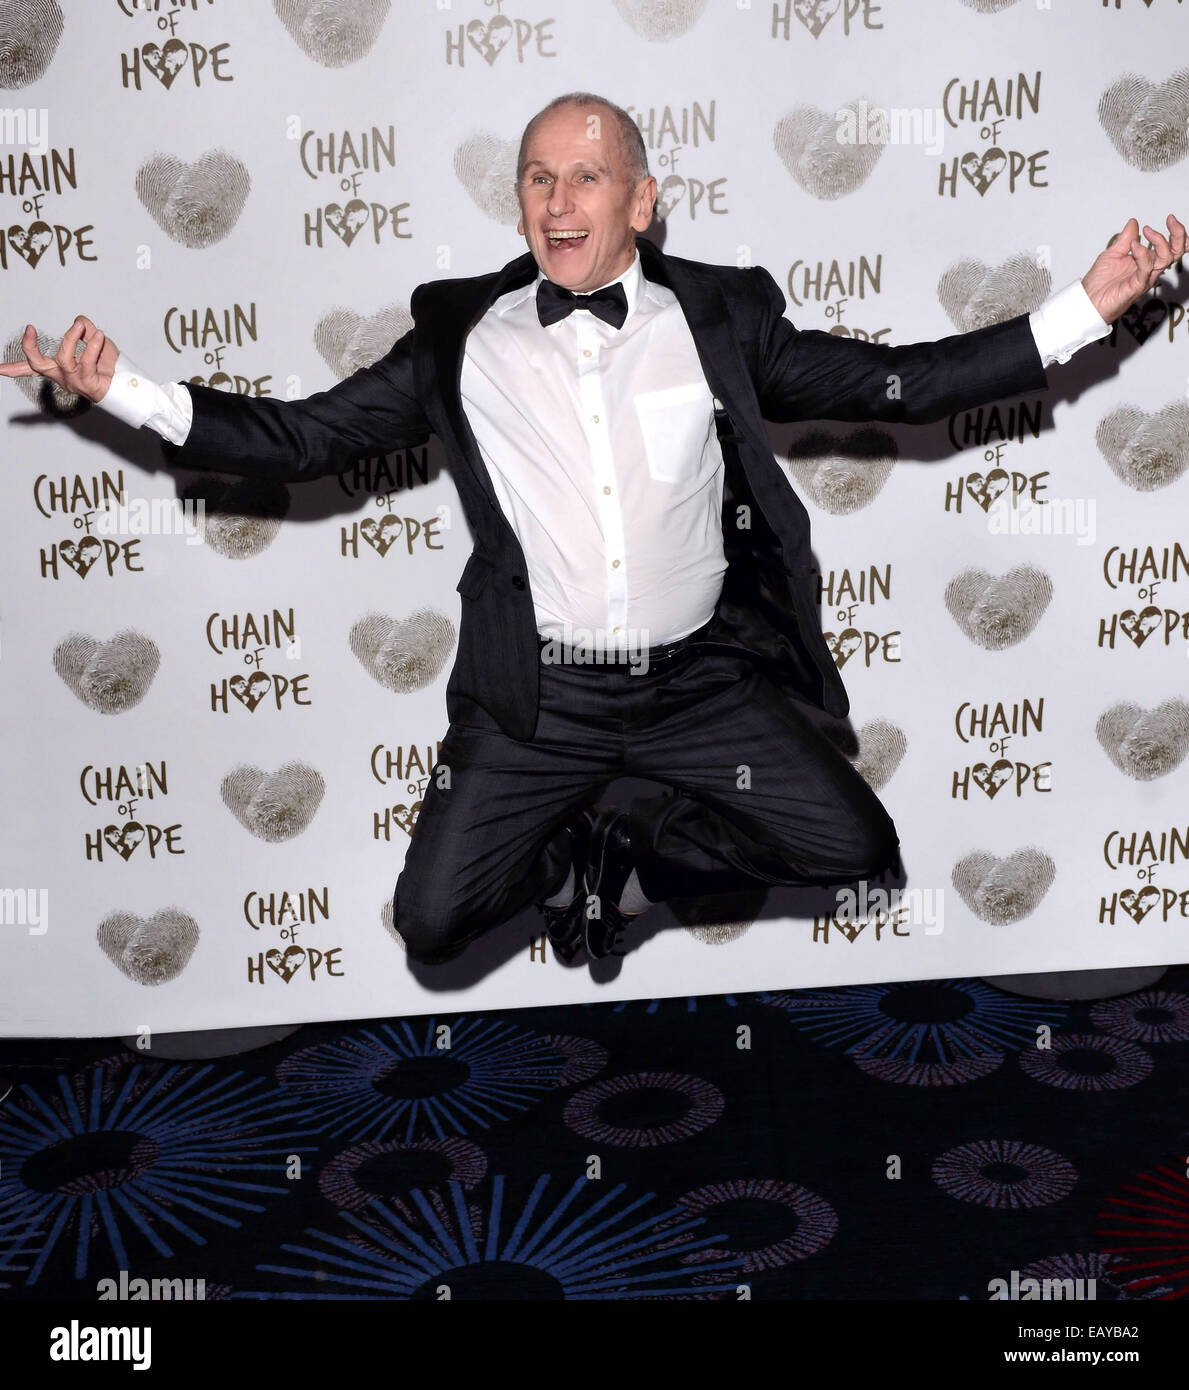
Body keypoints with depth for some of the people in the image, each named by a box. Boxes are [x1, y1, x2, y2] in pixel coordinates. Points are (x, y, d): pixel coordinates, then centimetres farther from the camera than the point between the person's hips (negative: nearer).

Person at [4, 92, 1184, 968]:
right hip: (540, 689, -1)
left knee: (852, 847, -11)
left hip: (699, 675, 1)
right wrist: (124, 390, -6)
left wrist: (1086, 306, -2)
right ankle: (579, 854, 23)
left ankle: (614, 862, 11)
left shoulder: (719, 320, 2)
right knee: (433, 918, -10)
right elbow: (298, 439, 3)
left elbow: (901, 383, 2)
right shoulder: (462, 338, 2)